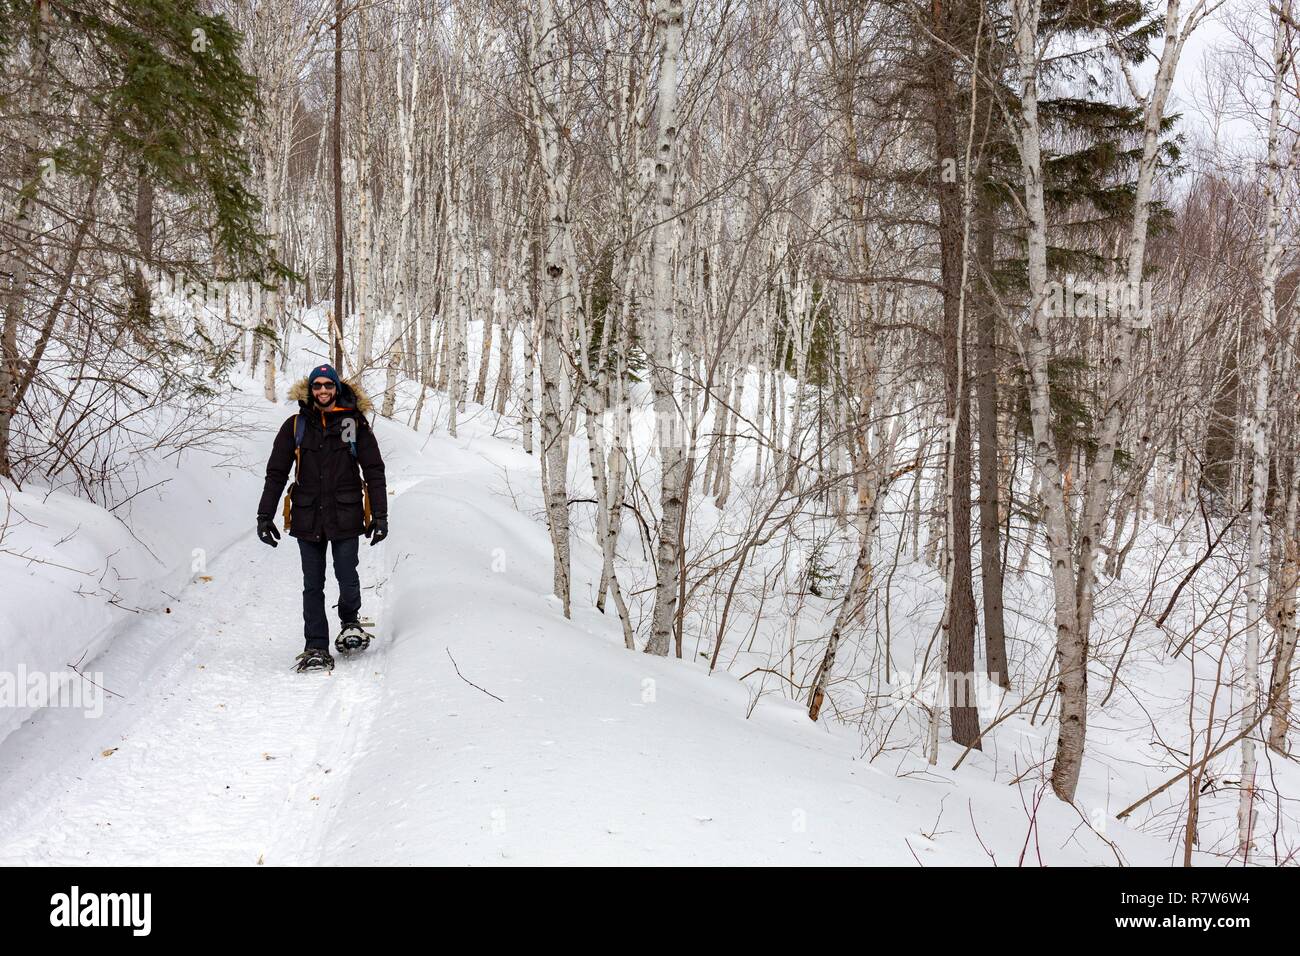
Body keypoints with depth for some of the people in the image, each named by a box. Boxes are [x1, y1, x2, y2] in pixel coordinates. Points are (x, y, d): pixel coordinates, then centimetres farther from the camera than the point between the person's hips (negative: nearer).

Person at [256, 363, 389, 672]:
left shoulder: (355, 423, 2)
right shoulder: (295, 425, 6)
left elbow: (374, 470, 3)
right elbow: (276, 473, 8)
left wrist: (380, 515, -2)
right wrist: (264, 515, 3)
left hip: (345, 516, -1)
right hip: (307, 517, 2)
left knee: (347, 579, -1)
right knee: (312, 586, 4)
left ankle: (349, 623, 29)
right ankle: (316, 648, 10)